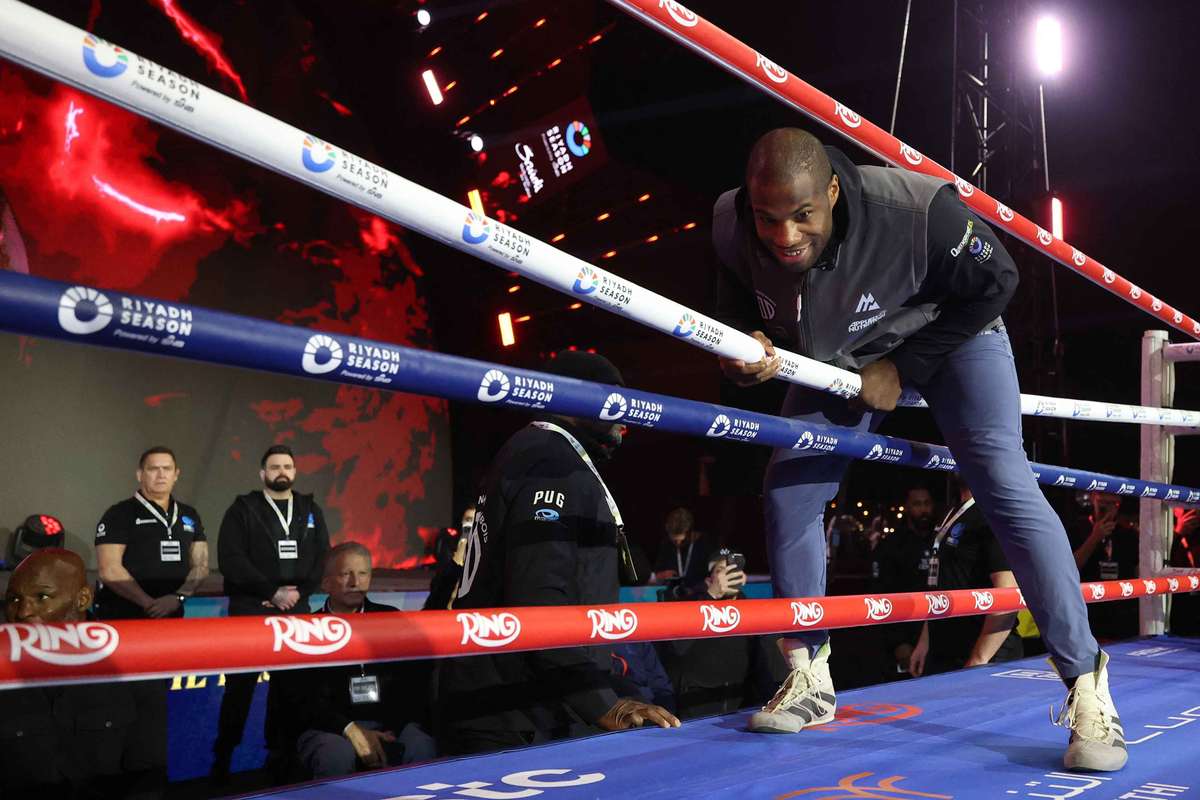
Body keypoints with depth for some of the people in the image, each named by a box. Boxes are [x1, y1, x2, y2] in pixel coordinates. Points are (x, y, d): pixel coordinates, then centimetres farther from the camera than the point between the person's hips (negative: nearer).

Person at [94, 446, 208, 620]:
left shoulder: (190, 516, 15)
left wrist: (178, 597, -8)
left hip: (173, 616, 4)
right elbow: (109, 570, -9)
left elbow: (201, 565, 11)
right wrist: (150, 604, -15)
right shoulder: (119, 514, 0)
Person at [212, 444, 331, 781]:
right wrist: (272, 592, -14)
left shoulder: (310, 510, 12)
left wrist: (299, 591, -9)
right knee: (239, 686, -2)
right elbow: (231, 561, -9)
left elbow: (323, 558, 7)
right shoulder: (243, 509, 1)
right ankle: (223, 758, 6)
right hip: (250, 609, -3)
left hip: (297, 610, 3)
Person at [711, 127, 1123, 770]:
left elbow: (996, 281, -21)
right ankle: (808, 681, 11)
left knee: (1004, 485, -20)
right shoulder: (730, 228, -29)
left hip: (951, 332, -4)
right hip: (837, 355, 4)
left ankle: (1087, 687, -10)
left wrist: (903, 367, -21)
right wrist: (745, 358, -32)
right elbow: (738, 311, -7)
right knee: (787, 492, -4)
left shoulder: (918, 212, -40)